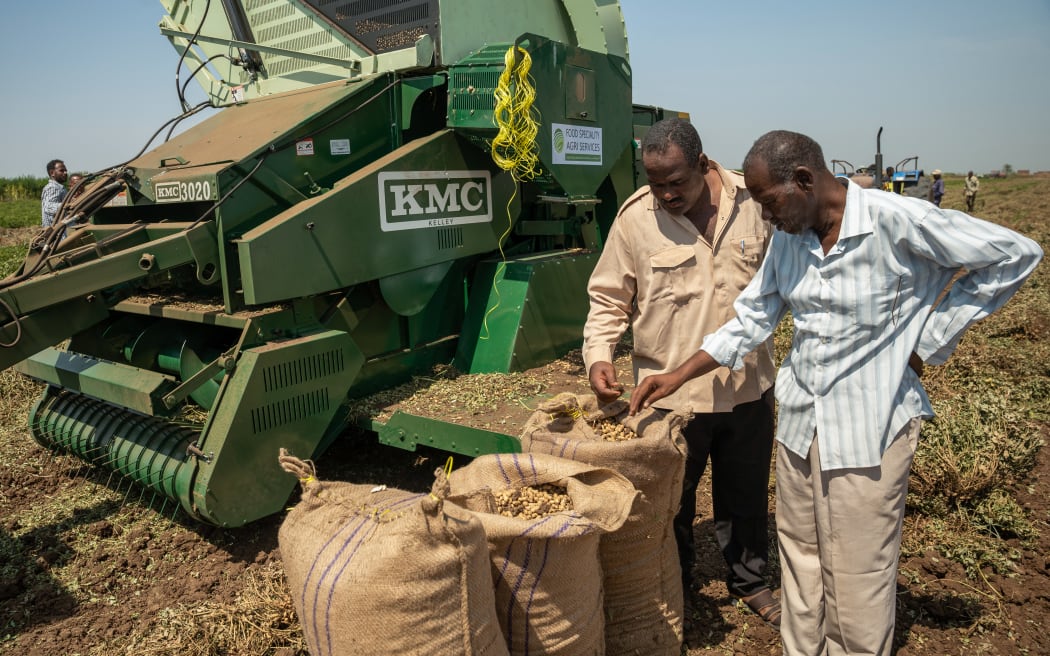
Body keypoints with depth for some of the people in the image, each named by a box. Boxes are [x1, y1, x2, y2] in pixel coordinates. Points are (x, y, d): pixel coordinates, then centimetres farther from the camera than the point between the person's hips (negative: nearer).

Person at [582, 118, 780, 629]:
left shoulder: (753, 200, -3)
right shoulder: (635, 217, -9)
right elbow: (608, 298, -3)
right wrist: (598, 355, -18)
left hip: (748, 384, 3)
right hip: (671, 391, -2)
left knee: (746, 495, 21)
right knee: (672, 503, 14)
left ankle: (749, 580, 46)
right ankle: (675, 592, 39)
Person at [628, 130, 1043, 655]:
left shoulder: (898, 221, -16)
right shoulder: (789, 236, 2)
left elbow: (1017, 255, -8)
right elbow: (752, 318, 7)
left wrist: (930, 340, -9)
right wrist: (678, 376, 0)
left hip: (868, 429, -6)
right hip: (798, 420, 6)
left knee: (857, 580, 6)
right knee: (799, 558, 18)